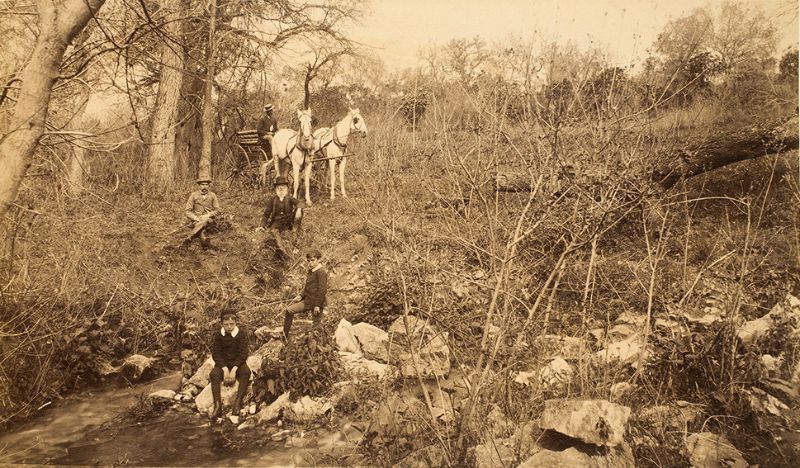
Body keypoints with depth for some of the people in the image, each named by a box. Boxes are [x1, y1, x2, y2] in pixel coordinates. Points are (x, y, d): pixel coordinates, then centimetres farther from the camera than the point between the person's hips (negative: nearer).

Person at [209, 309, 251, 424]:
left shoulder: (242, 334, -5)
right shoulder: (217, 335, -1)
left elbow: (243, 353, -9)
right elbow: (216, 354, -5)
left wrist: (234, 369, -22)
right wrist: (225, 369, -19)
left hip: (238, 363, -1)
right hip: (222, 364, 1)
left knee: (246, 372, -34)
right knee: (214, 374, -32)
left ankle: (236, 405, -40)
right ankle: (217, 406, -38)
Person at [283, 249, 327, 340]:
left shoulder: (321, 272, -17)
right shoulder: (311, 271, 11)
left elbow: (322, 290, -21)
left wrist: (317, 305, -21)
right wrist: (301, 296, 9)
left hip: (317, 303, -9)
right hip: (307, 301, 9)